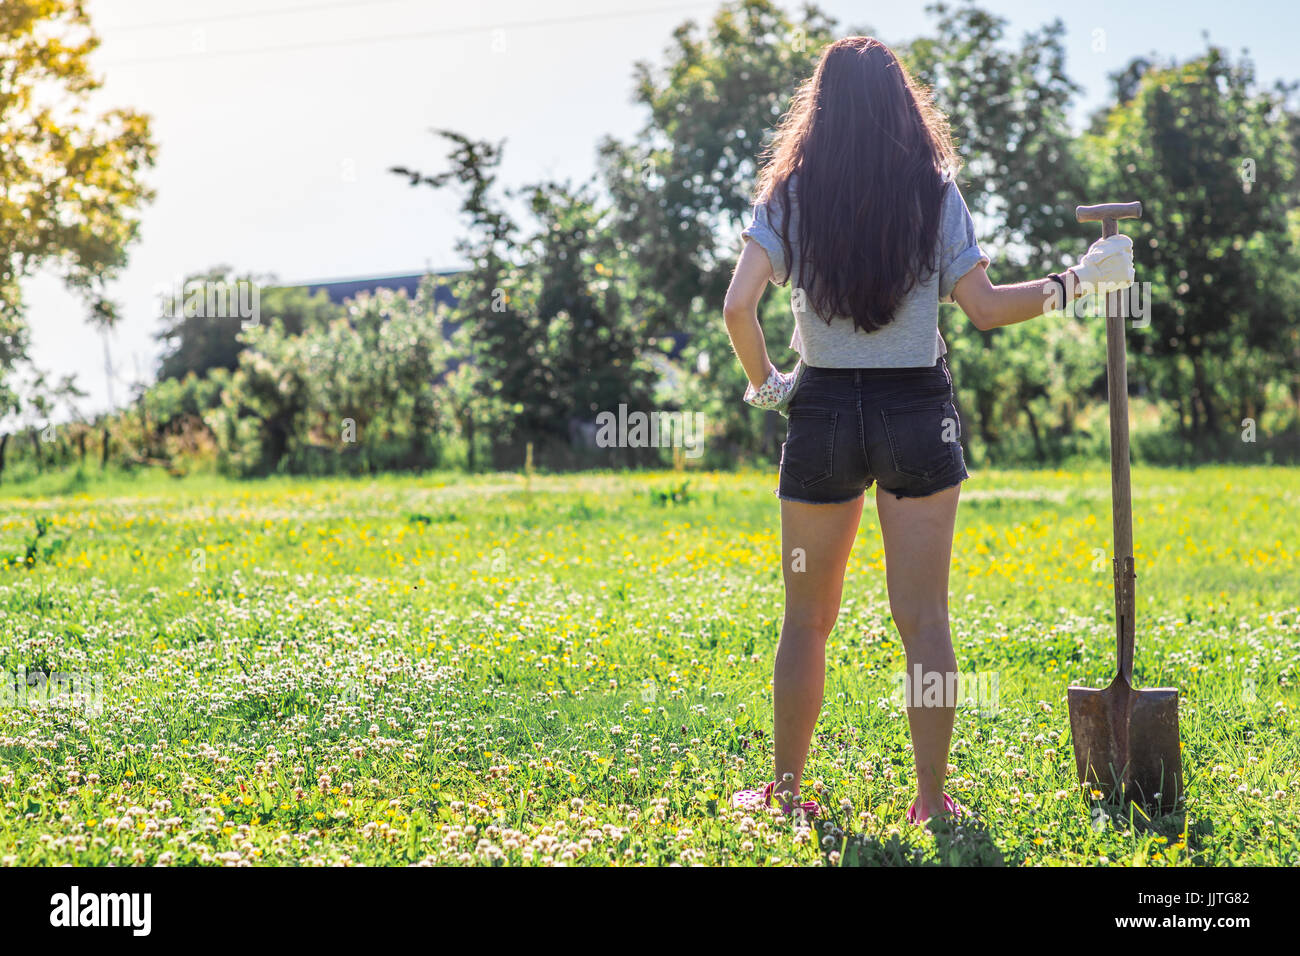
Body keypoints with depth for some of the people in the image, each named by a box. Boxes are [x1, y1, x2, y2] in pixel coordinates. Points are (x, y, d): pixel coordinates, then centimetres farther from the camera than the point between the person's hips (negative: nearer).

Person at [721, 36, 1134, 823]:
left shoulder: (790, 197, -1)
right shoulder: (934, 193, -2)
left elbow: (738, 306, -10)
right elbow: (985, 307, -3)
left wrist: (765, 382, 6)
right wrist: (1083, 280, 8)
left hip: (823, 411, 1)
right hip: (918, 413, 0)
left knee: (808, 617, 11)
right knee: (924, 619, 4)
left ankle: (785, 789, 18)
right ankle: (933, 797, 7)